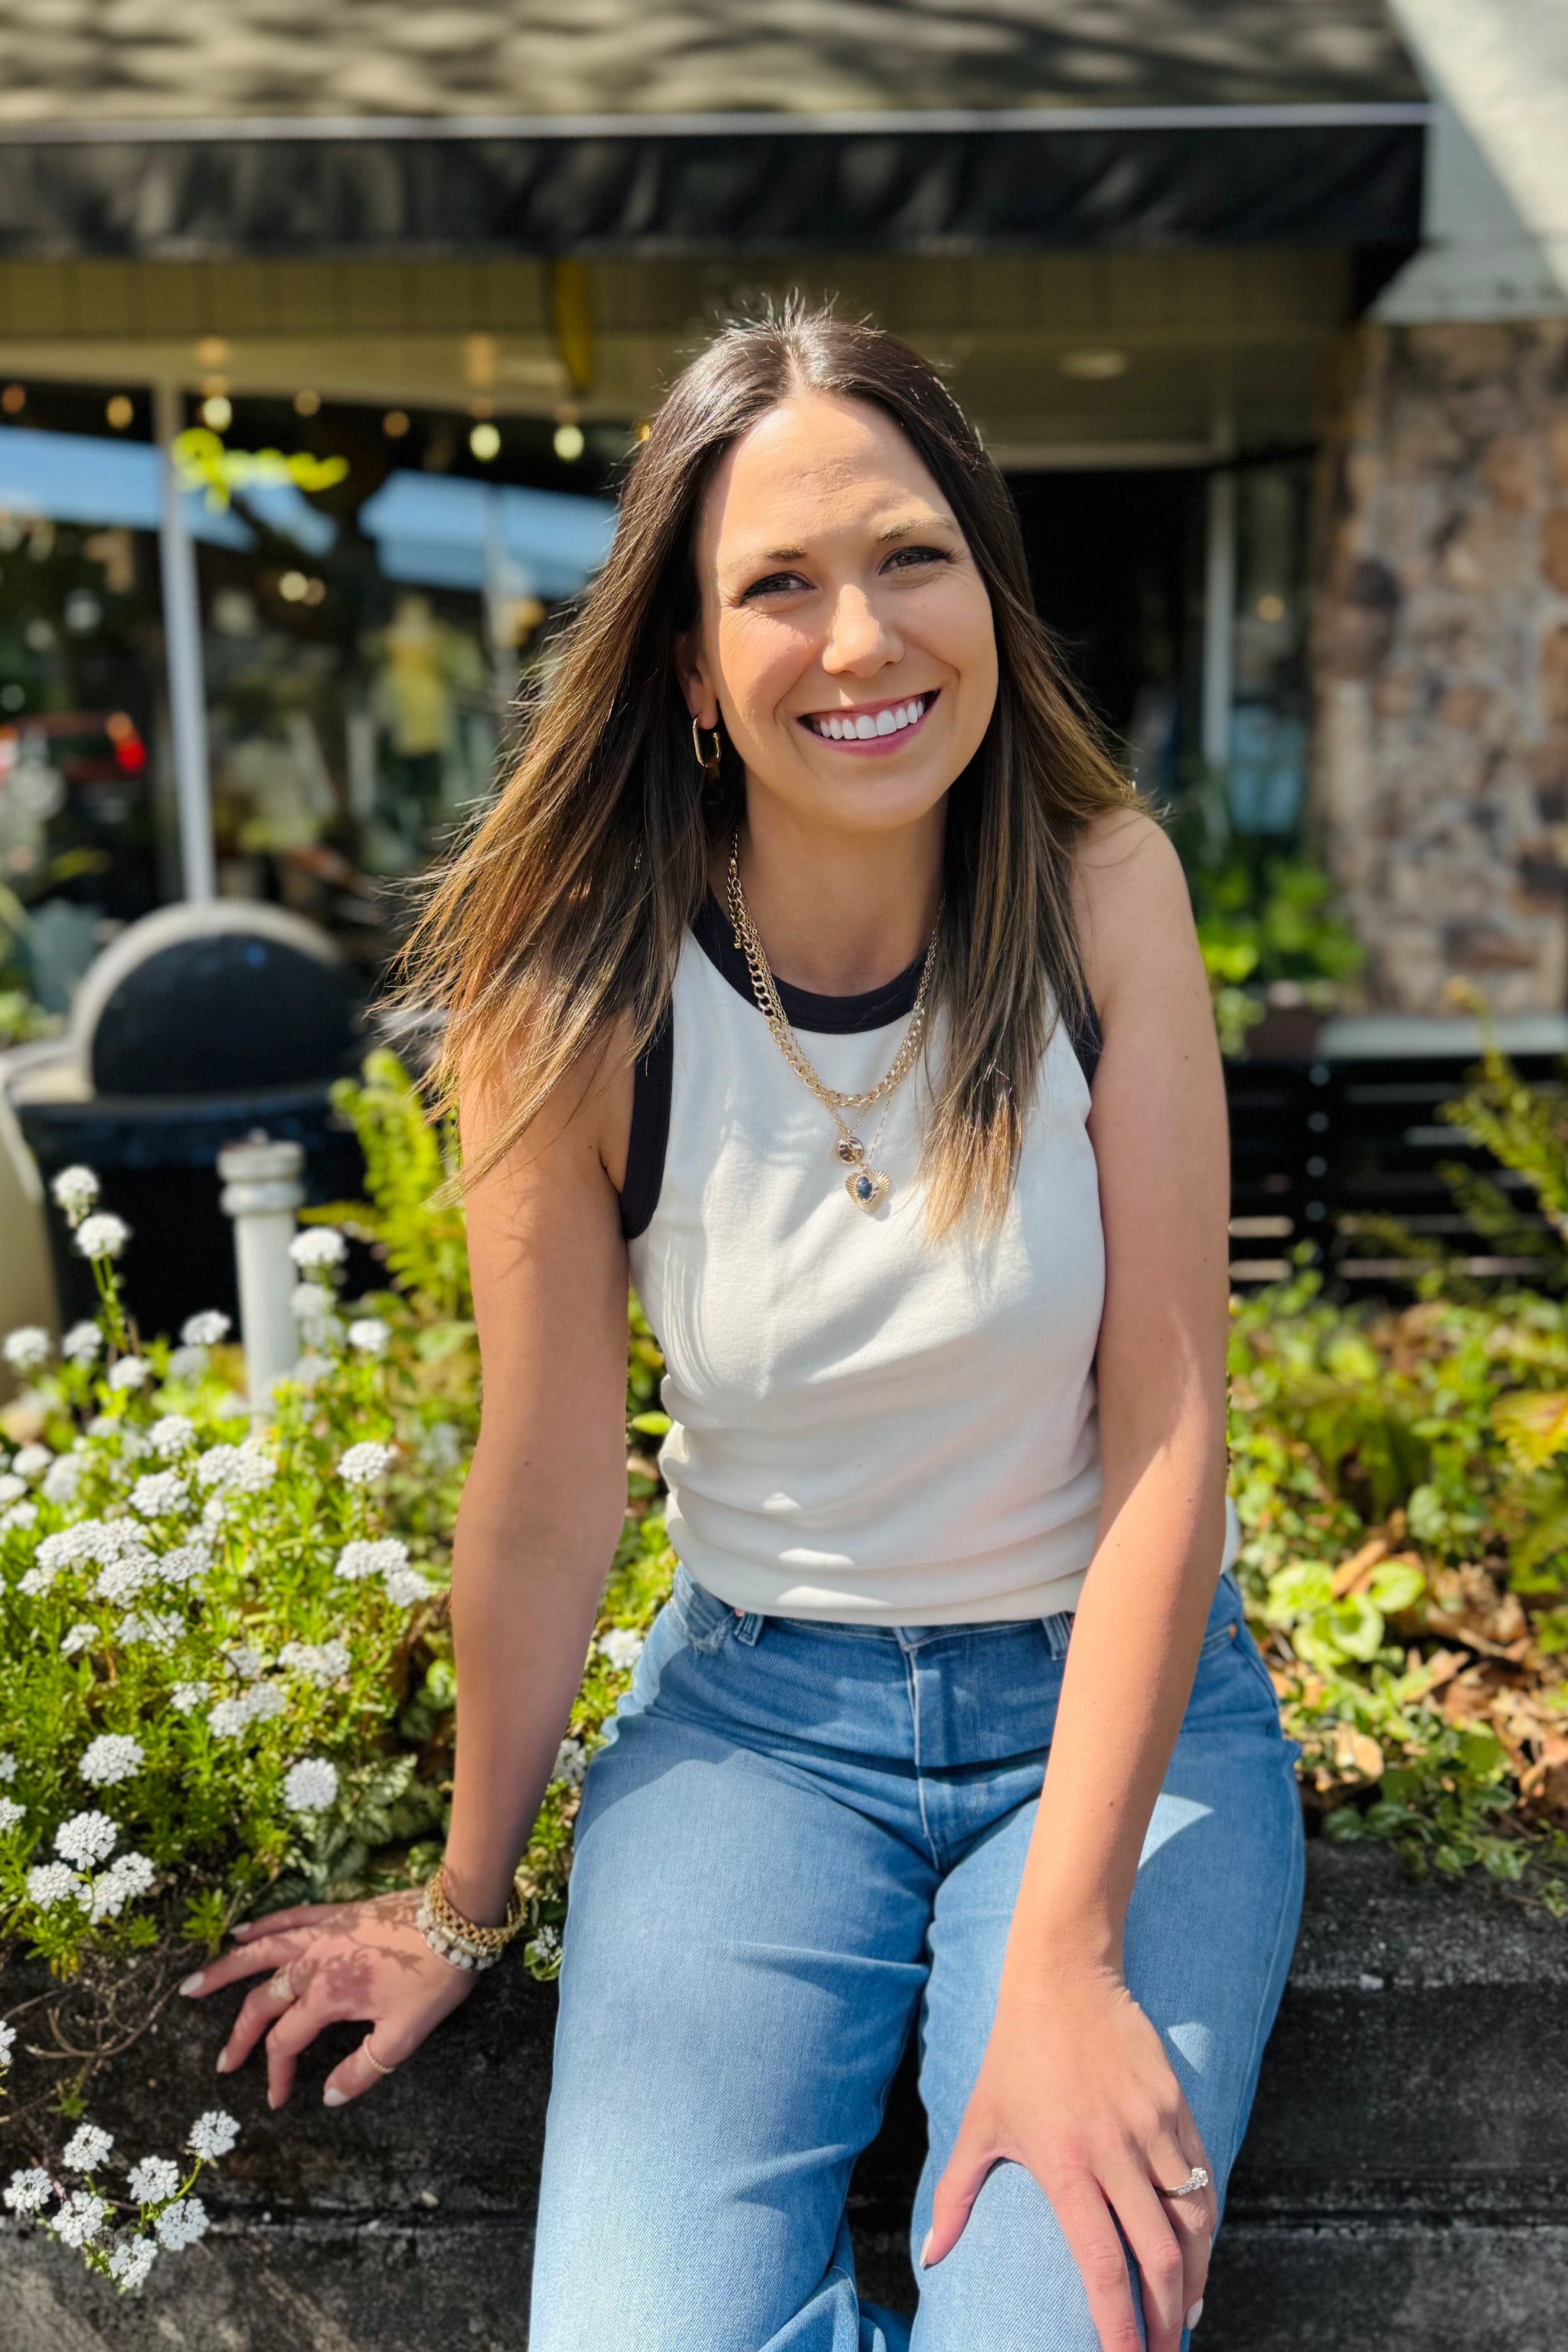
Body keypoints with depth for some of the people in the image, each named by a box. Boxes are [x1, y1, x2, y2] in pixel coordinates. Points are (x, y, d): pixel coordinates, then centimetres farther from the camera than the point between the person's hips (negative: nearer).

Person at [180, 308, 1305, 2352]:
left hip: (1123, 1695, 1)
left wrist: (1066, 1958, -20)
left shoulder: (1104, 892, -12)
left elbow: (1166, 1434, -14)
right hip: (756, 1713, 0)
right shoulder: (581, 997, -14)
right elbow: (549, 1500, -5)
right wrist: (466, 1911, 6)